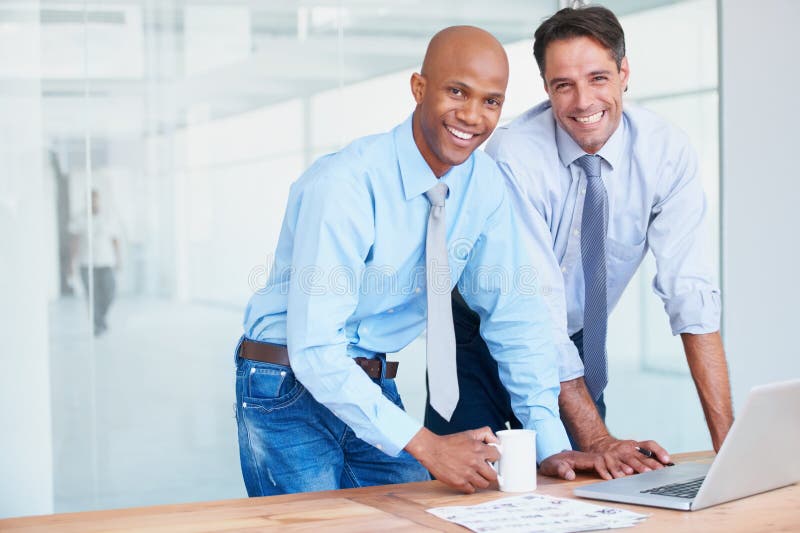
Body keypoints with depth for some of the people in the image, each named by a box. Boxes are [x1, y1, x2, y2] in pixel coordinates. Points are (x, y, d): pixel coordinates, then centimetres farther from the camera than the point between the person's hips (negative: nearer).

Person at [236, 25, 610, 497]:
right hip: (292, 386, -5)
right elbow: (314, 347, -29)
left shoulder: (484, 181, -6)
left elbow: (513, 311, -1)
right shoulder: (344, 185, -26)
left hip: (375, 387, 6)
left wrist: (551, 446, -9)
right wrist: (425, 446, -33)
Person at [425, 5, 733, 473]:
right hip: (485, 337, -3)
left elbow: (690, 293, -20)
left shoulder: (666, 151, -16)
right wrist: (598, 440, -34)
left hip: (578, 344, 3)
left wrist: (727, 440, -28)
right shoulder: (515, 157, -26)